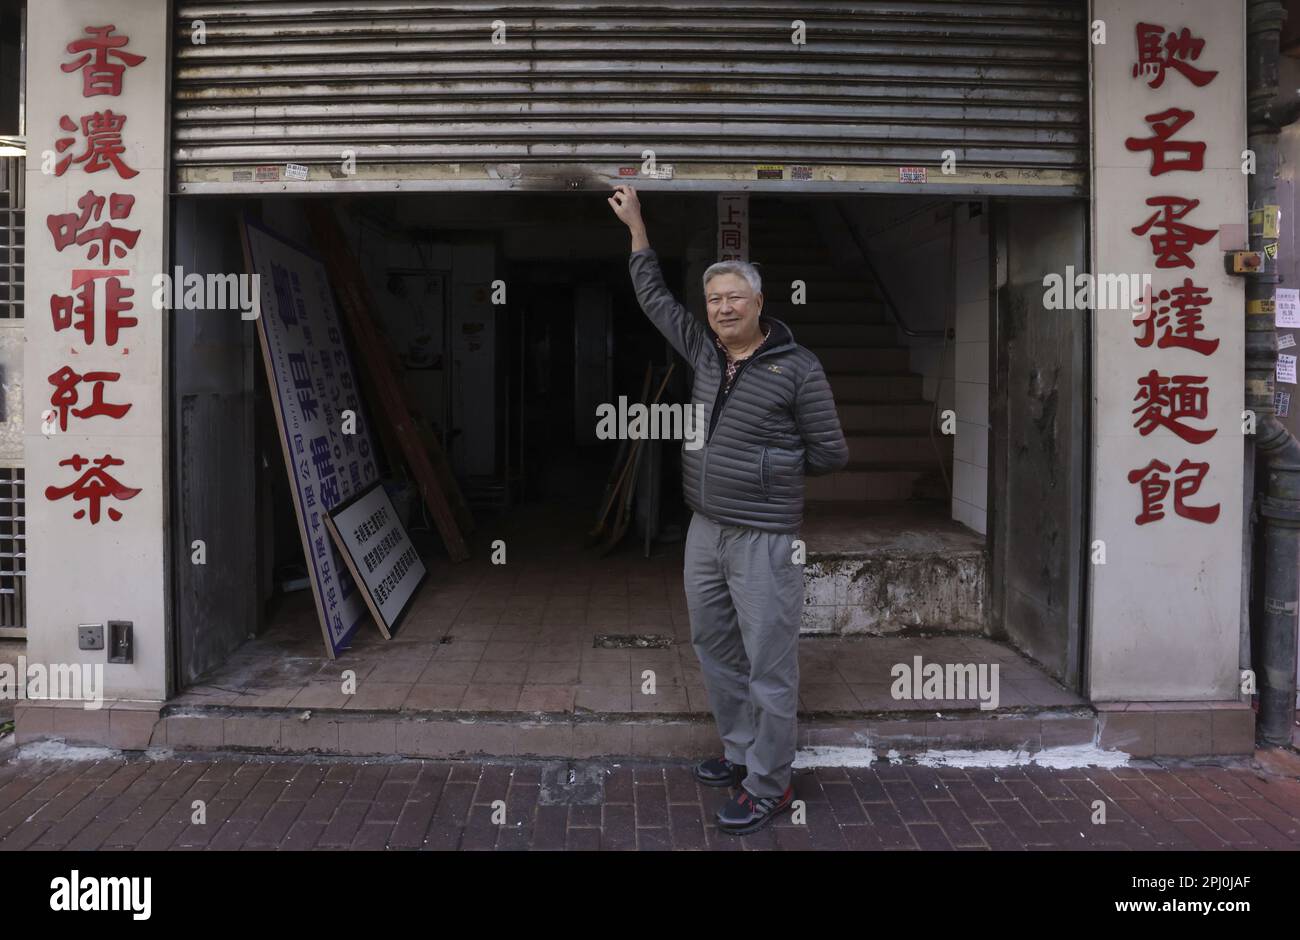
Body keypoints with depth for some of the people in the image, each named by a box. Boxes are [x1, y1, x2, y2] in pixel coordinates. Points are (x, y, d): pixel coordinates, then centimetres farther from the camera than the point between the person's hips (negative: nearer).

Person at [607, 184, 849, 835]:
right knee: (715, 652, 18)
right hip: (705, 531, 7)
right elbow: (654, 299, 20)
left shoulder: (798, 368, -9)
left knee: (769, 667, 0)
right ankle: (741, 754, 35)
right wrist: (635, 225, 23)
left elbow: (831, 453, -3)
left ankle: (769, 787, 12)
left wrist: (772, 467, 3)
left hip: (764, 540, -7)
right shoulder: (704, 352, 8)